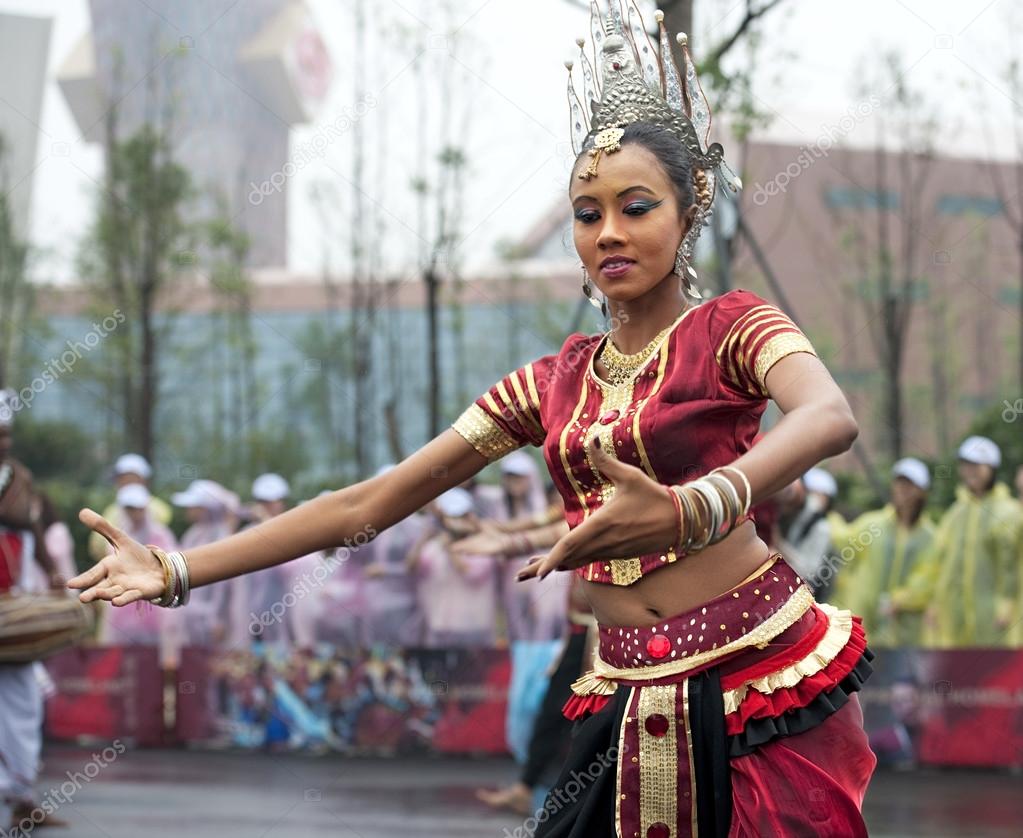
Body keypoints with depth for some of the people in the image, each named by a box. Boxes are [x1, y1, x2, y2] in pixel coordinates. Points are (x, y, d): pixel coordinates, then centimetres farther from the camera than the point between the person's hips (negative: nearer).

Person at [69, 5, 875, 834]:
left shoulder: (732, 328, -1)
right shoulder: (552, 383, 14)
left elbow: (830, 416, -25)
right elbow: (372, 501, 13)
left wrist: (689, 511, -43)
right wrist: (178, 572, 5)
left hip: (764, 678, -4)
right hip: (634, 703, 5)